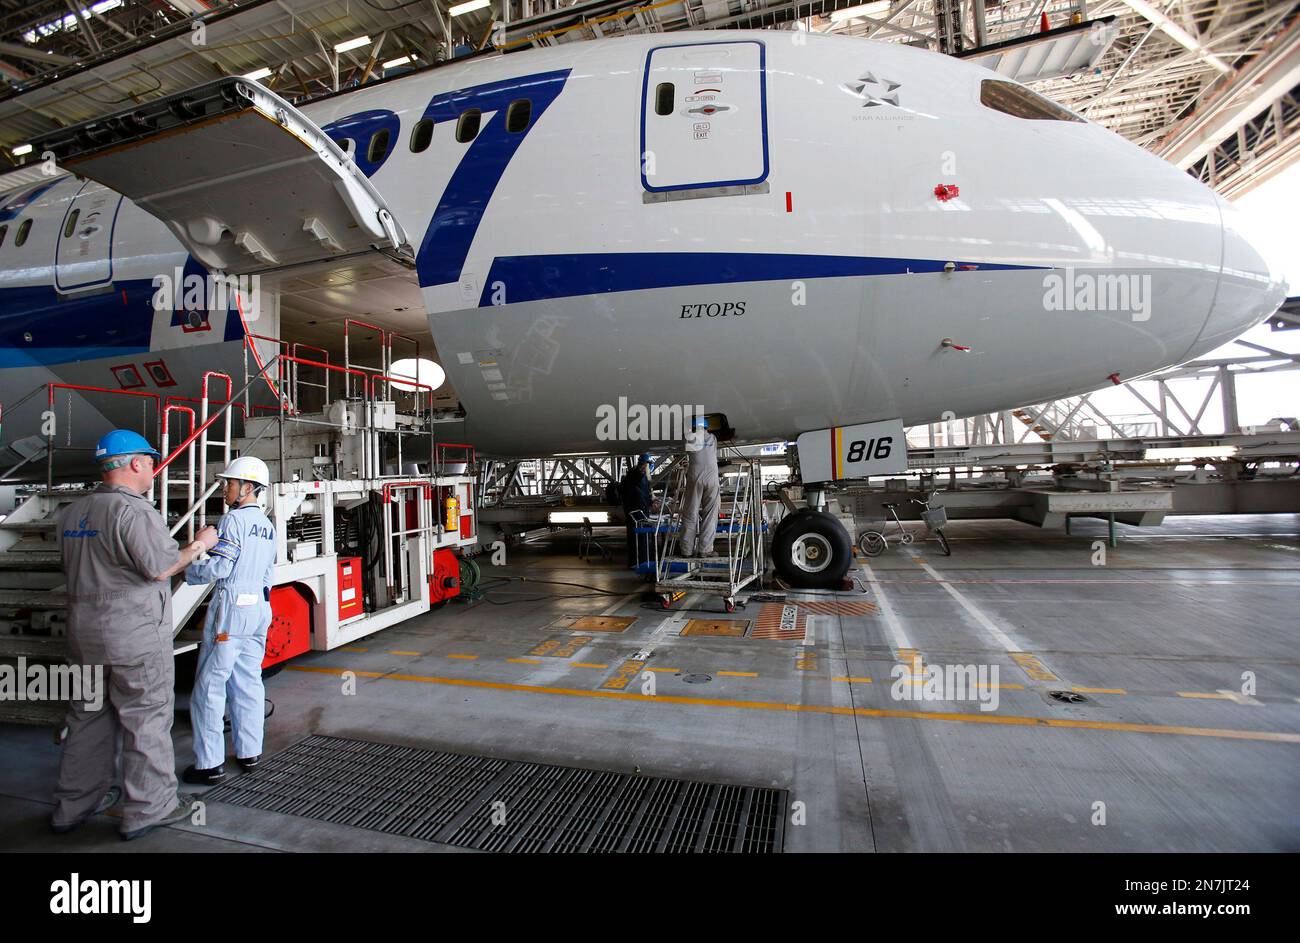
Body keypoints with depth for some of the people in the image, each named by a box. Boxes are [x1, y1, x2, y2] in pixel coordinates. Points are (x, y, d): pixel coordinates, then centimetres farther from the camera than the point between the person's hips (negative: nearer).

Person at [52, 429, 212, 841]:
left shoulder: (71, 513, 8)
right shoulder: (133, 510, -19)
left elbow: (79, 570, 15)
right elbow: (160, 568, -21)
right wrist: (196, 548, -6)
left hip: (84, 630, 8)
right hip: (135, 636, -8)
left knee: (88, 717, 20)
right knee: (146, 719, 4)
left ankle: (73, 805, 32)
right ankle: (148, 808, 14)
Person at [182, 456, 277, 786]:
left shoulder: (233, 519, -11)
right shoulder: (267, 525, 14)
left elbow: (219, 566, -16)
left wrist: (187, 570, 1)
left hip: (230, 609, -8)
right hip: (259, 608, 8)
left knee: (210, 686, 1)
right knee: (248, 683, 14)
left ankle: (209, 764, 7)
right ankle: (249, 752, 21)